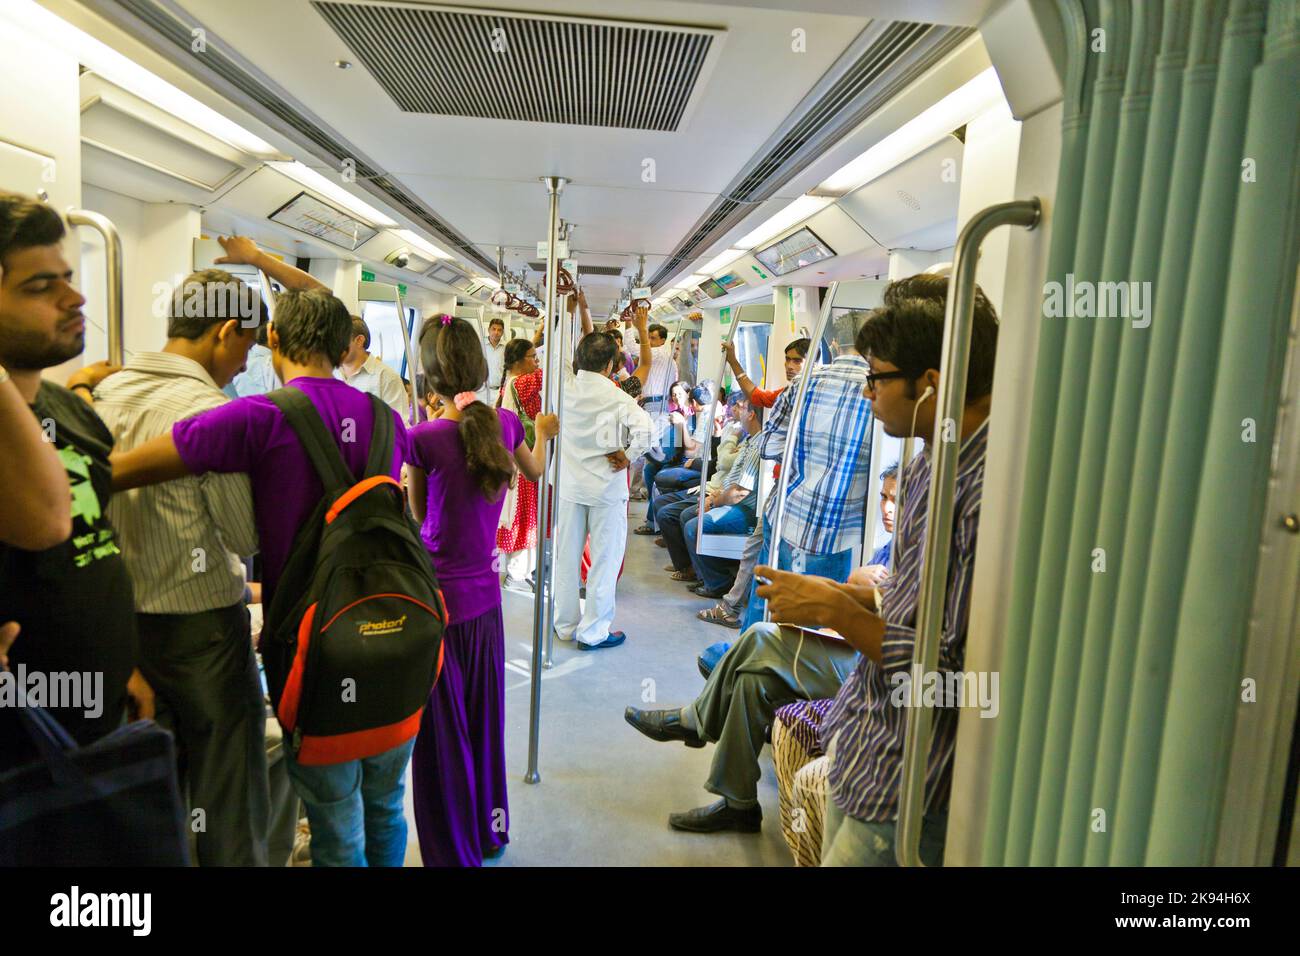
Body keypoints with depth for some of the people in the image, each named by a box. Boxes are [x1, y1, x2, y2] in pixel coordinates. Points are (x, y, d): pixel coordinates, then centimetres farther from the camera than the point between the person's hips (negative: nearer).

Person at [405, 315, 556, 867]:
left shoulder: (425, 438, -17)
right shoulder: (505, 422, -3)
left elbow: (418, 515, 0)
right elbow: (534, 472, 21)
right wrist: (543, 433, 40)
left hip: (438, 598, -5)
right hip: (485, 596, 5)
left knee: (441, 733, 9)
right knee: (484, 720, 21)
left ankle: (454, 851, 24)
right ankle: (490, 830, 39)